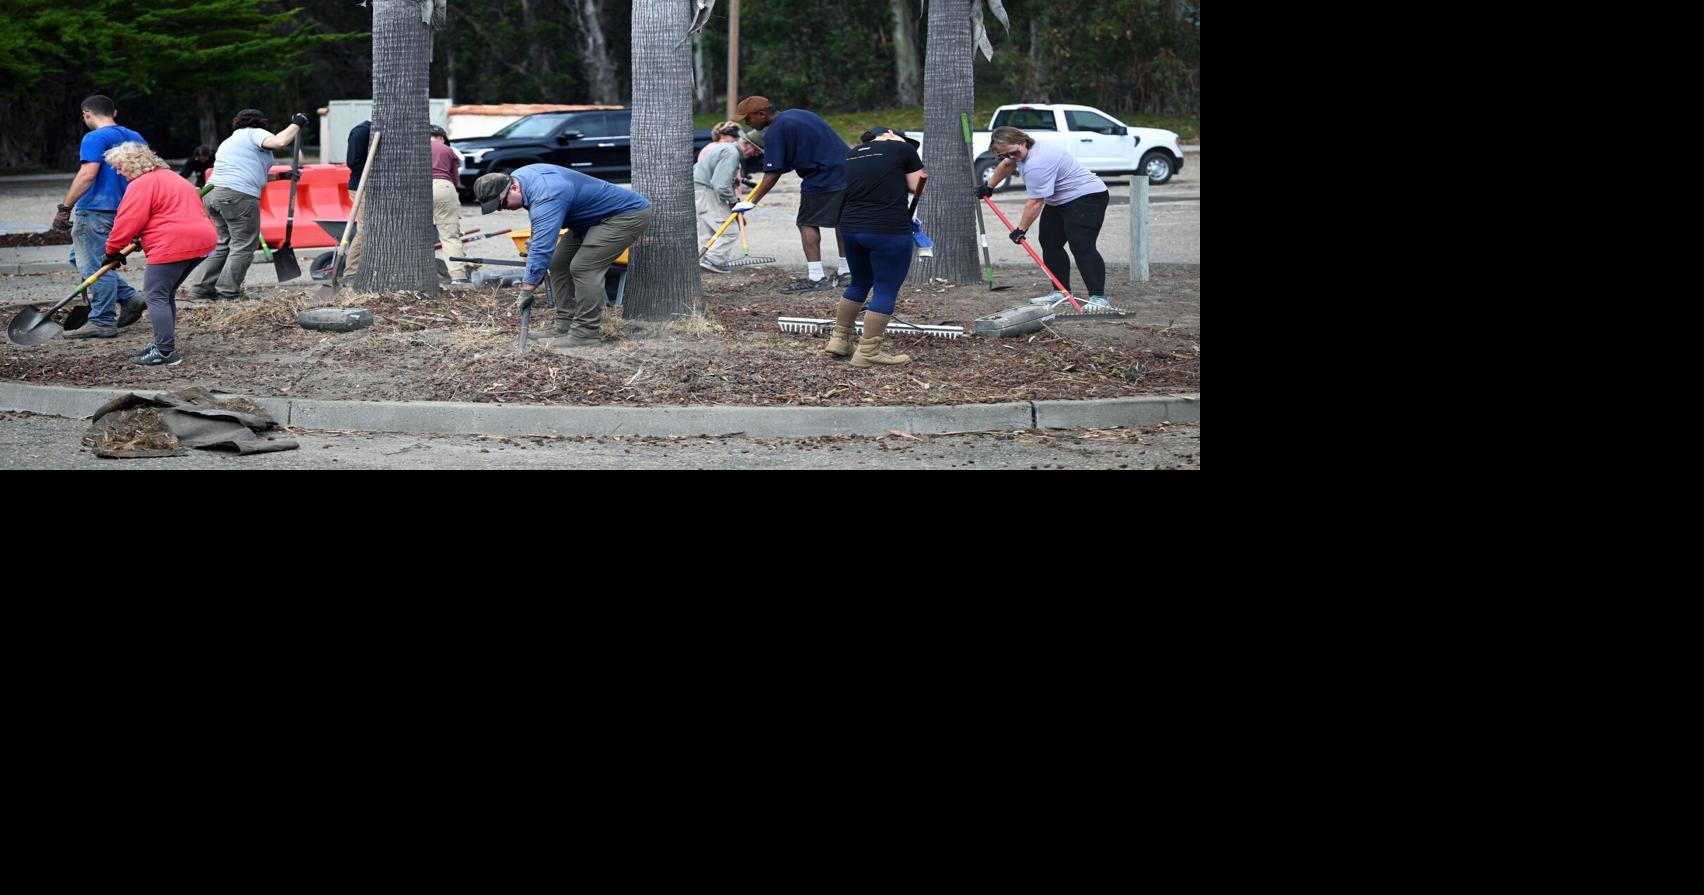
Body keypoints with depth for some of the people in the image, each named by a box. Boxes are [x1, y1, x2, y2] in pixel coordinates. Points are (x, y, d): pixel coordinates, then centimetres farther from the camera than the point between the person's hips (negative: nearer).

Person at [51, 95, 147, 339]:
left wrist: (65, 207, -18)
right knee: (79, 258, 20)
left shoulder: (96, 138, -10)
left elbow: (87, 174, -21)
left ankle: (103, 323, -1)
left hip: (95, 211, -9)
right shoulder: (135, 138, 14)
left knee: (95, 266, -3)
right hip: (122, 211, 9)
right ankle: (129, 298, 14)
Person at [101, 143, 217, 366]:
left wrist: (112, 251, 3)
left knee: (156, 296, -5)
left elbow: (128, 221, -10)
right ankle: (164, 344, 25)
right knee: (165, 294, 20)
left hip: (173, 246, -10)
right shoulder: (169, 177, 25)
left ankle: (166, 352, -10)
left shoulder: (142, 184, -7)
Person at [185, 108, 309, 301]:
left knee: (224, 244, 17)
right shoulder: (255, 134, 4)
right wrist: (296, 125, 0)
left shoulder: (229, 141, 31)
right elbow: (279, 142, -14)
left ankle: (200, 286, 12)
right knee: (244, 245, -1)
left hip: (213, 195, 9)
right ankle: (227, 293, -2)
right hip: (239, 196, -9)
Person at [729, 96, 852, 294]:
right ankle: (846, 272, 23)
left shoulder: (775, 132, -10)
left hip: (823, 179, -9)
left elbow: (773, 174, -13)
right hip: (848, 170, 9)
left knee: (808, 223, -3)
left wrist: (752, 202, -8)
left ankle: (816, 278, -7)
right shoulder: (795, 114, 18)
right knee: (842, 221, 16)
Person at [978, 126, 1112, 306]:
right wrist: (989, 186, 34)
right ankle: (1061, 292, 9)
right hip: (1058, 202, 11)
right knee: (1049, 243, 7)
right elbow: (1006, 165, 26)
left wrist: (1021, 229, -20)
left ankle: (1099, 296, -26)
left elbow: (1035, 203, -28)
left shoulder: (1037, 164, -30)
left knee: (1081, 246, -21)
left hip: (1086, 197, -11)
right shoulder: (1019, 152, 2)